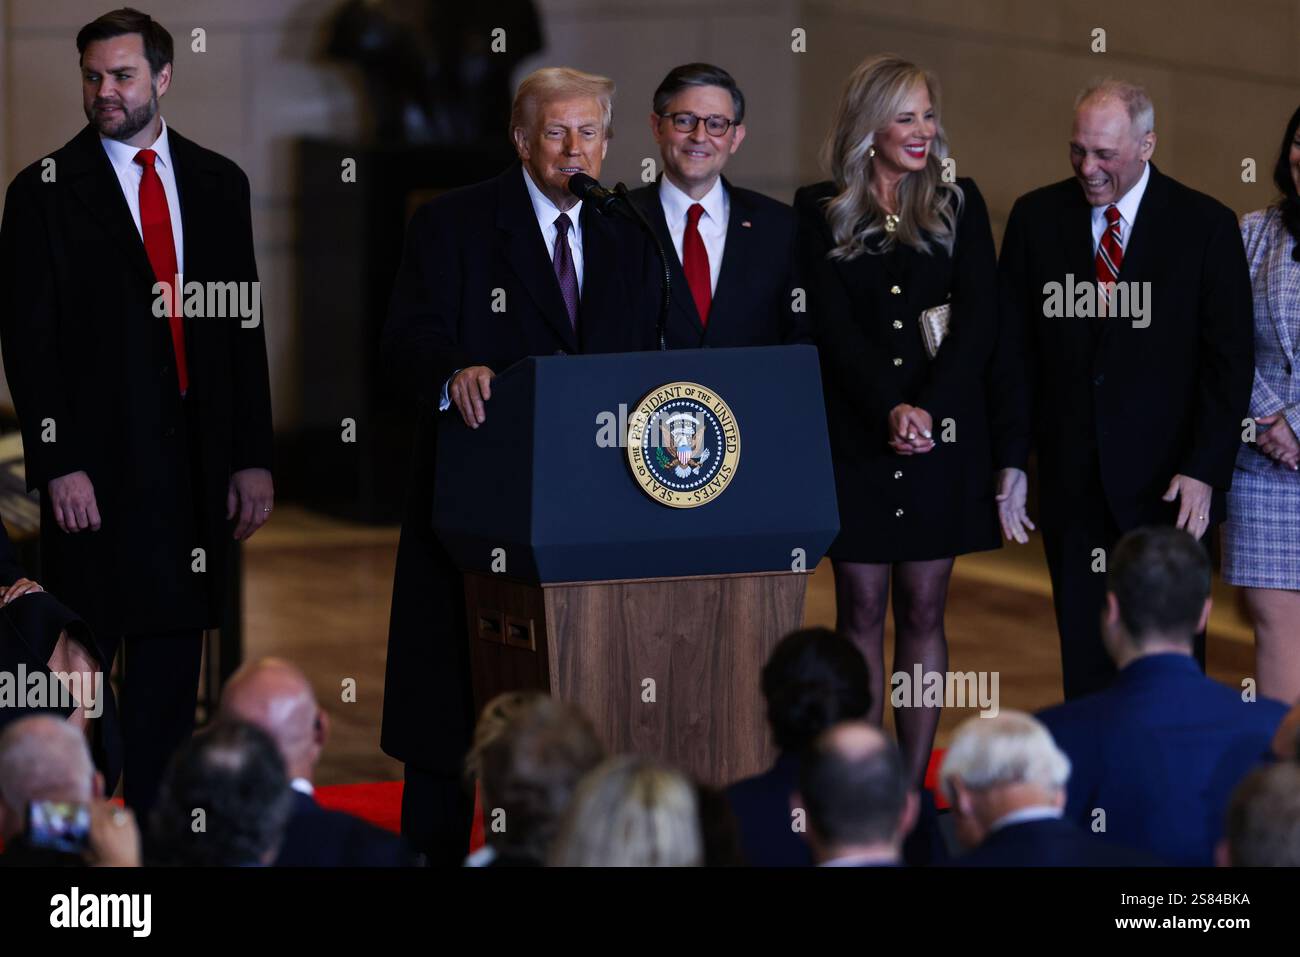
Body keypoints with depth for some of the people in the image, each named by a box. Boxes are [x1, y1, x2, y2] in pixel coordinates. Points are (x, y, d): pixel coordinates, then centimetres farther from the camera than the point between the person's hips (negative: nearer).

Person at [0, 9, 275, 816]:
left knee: (172, 658, 8)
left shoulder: (218, 182, 10)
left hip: (195, 463, 4)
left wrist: (253, 458, 5)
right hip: (98, 467, -4)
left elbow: (246, 326, 11)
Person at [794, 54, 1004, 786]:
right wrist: (891, 410, -17)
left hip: (945, 439, 1)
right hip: (854, 438, -1)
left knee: (924, 611, 5)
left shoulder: (959, 205, 6)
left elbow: (979, 322, -1)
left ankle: (915, 782, 8)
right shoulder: (822, 210, 3)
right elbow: (832, 326, -5)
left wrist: (929, 410, -15)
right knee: (861, 612, 1)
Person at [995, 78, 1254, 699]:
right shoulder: (1036, 218, 5)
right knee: (1084, 656, 4)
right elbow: (1013, 349, 7)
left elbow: (1230, 360, -3)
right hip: (1072, 479, 3)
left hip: (1169, 484, -2)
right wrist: (1013, 459, 0)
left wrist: (1205, 469, -12)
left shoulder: (1205, 225, -3)